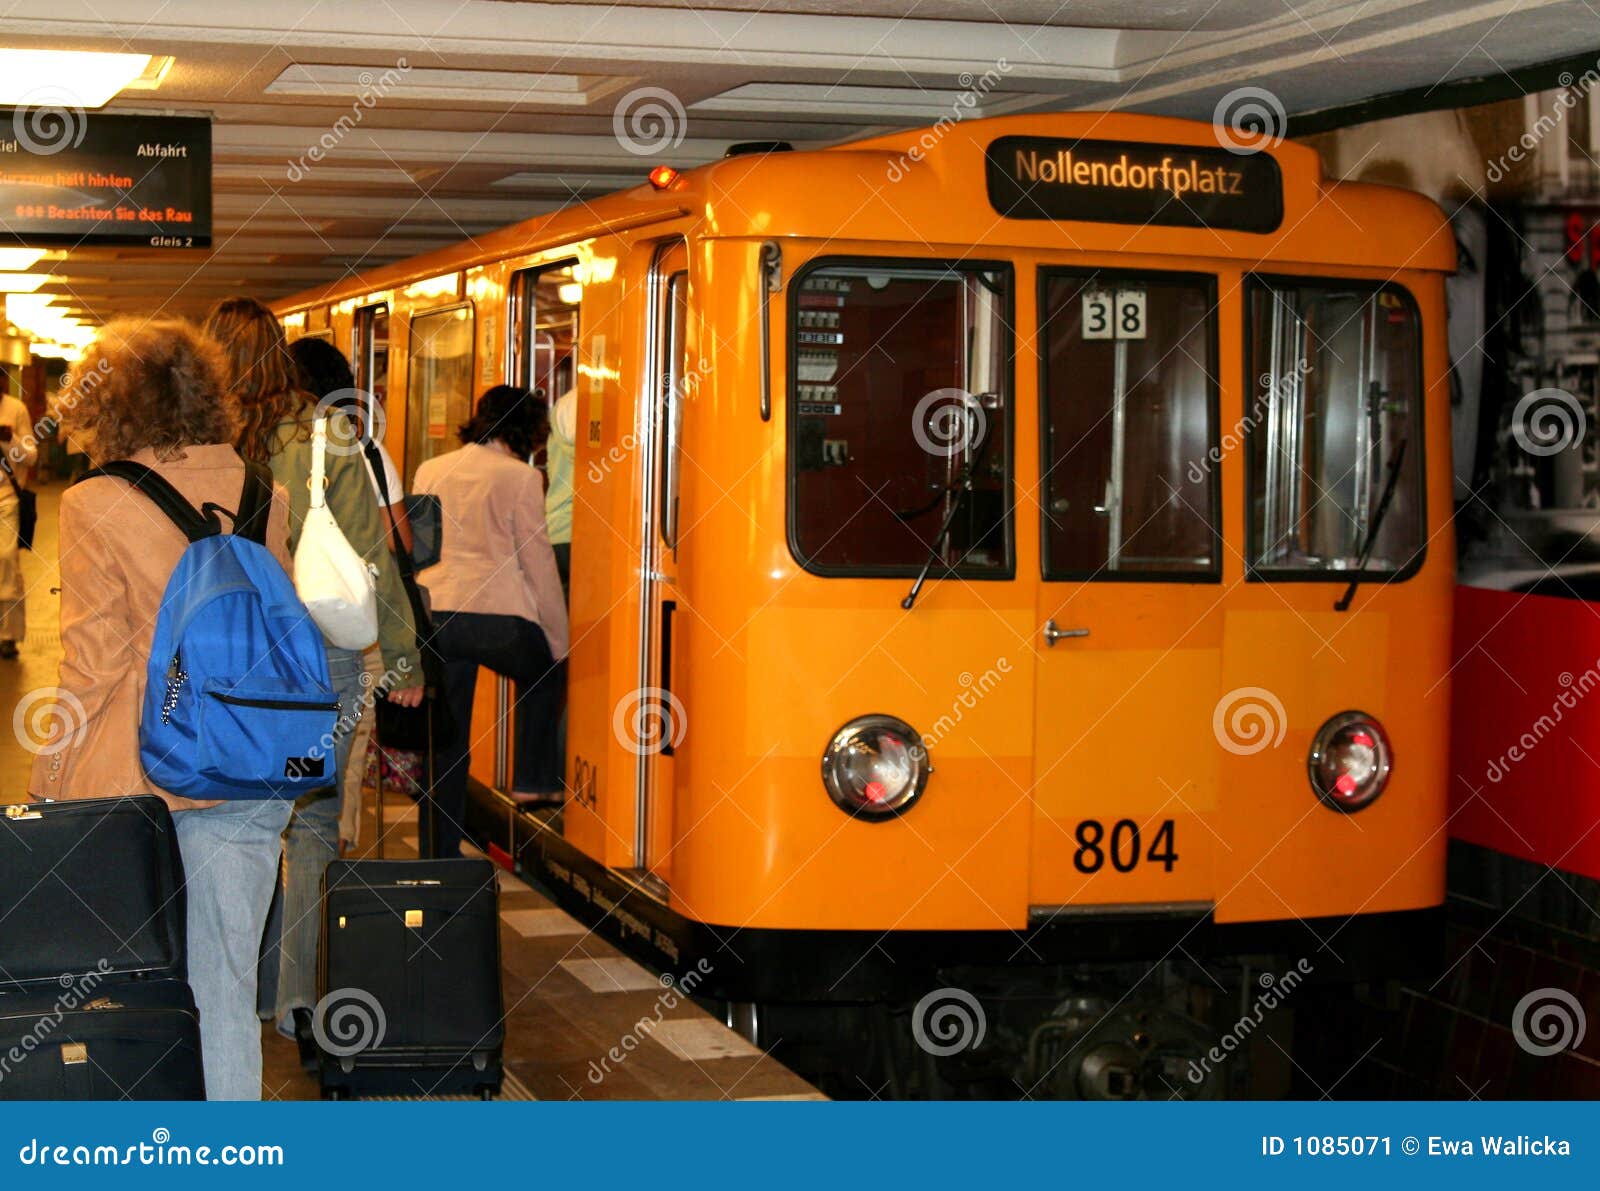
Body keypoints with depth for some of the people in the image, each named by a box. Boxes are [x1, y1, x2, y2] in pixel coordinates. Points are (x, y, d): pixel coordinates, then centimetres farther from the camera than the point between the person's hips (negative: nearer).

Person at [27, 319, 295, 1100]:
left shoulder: (95, 506, -10)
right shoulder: (265, 499, 2)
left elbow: (92, 662, -9)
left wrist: (51, 780, 1)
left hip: (133, 775, -3)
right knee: (225, 987, 9)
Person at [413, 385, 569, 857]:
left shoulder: (430, 471, 13)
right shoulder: (520, 477, -2)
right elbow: (538, 562, 0)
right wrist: (558, 638, 9)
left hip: (433, 615, 4)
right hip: (497, 614, -4)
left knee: (445, 737, 10)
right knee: (543, 675, 27)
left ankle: (437, 849, 11)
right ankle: (538, 779, 24)